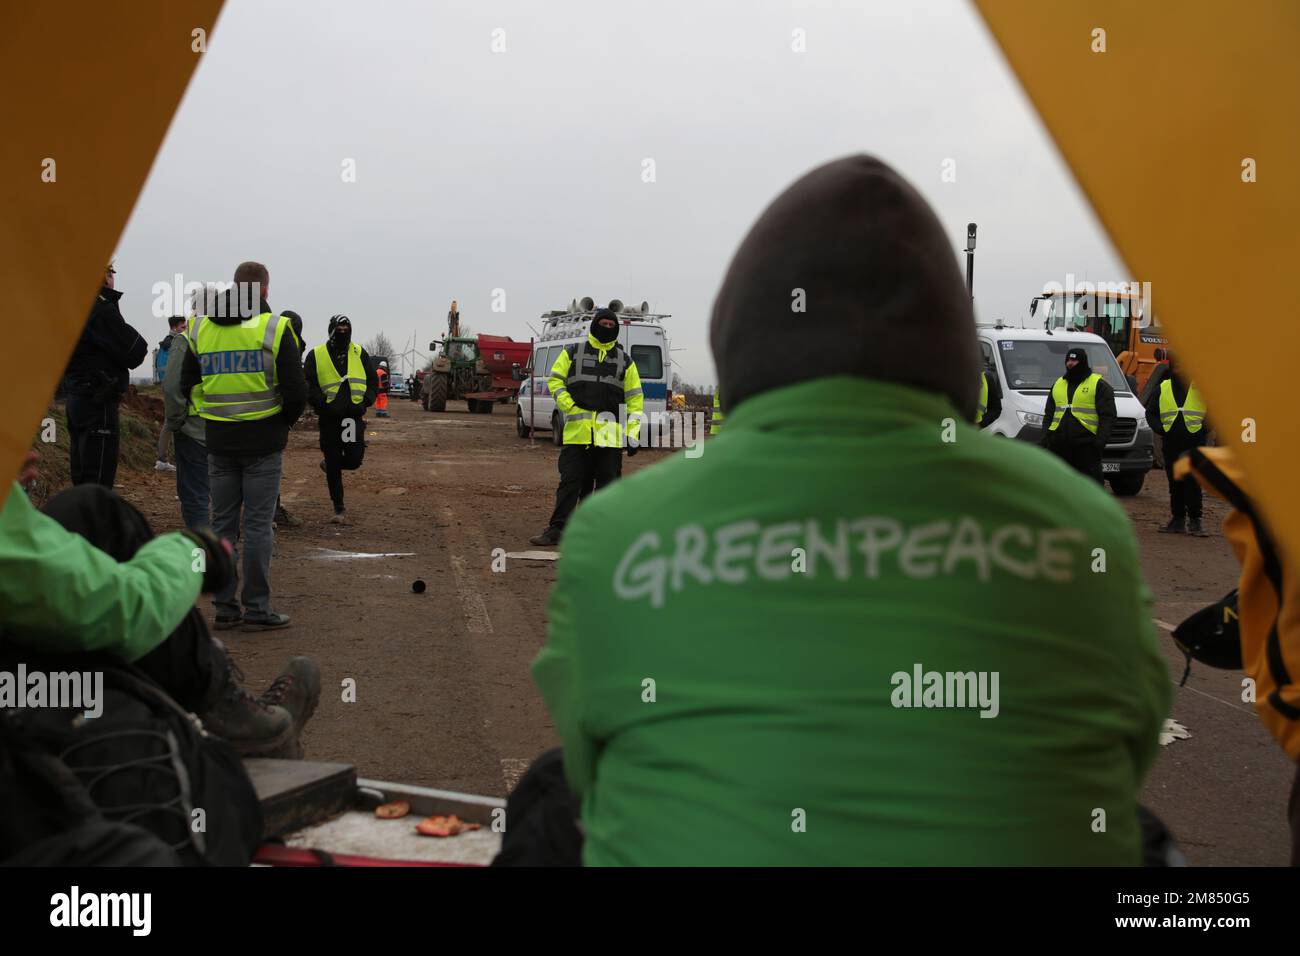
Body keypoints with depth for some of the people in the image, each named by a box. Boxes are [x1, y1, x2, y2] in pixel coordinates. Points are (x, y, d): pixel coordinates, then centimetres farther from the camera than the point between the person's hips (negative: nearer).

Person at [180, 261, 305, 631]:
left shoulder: (200, 329, 8)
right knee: (258, 525, -1)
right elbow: (296, 391, -10)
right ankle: (257, 609, 2)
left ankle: (225, 607, 13)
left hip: (219, 443, 4)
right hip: (263, 441, -4)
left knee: (223, 523, 10)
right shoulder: (274, 327, -7)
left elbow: (188, 386, 11)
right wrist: (285, 421, 8)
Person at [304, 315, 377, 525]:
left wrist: (364, 403, -5)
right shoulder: (316, 355, 1)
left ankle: (329, 465, 27)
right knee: (333, 464, 4)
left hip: (354, 415, 1)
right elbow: (309, 386, -2)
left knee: (354, 460, -9)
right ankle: (339, 509, 15)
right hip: (329, 417, -1)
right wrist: (325, 405, -16)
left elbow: (373, 382, 11)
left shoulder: (360, 354, 9)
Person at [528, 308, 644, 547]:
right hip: (577, 431, -1)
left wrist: (633, 432, 2)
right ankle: (556, 530, 2)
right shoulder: (572, 353, 9)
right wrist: (570, 408, -7)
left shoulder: (625, 360, 12)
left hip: (610, 435, 1)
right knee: (570, 482, -1)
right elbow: (555, 381, 8)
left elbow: (635, 398, 10)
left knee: (607, 484, 5)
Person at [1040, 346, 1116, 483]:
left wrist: (1100, 441, -15)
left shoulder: (1099, 385, 1)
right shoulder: (1058, 384, 19)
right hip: (1058, 444, 5)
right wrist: (1045, 437, 9)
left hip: (1086, 445, -5)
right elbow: (1048, 414, 21)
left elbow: (1107, 416, -6)